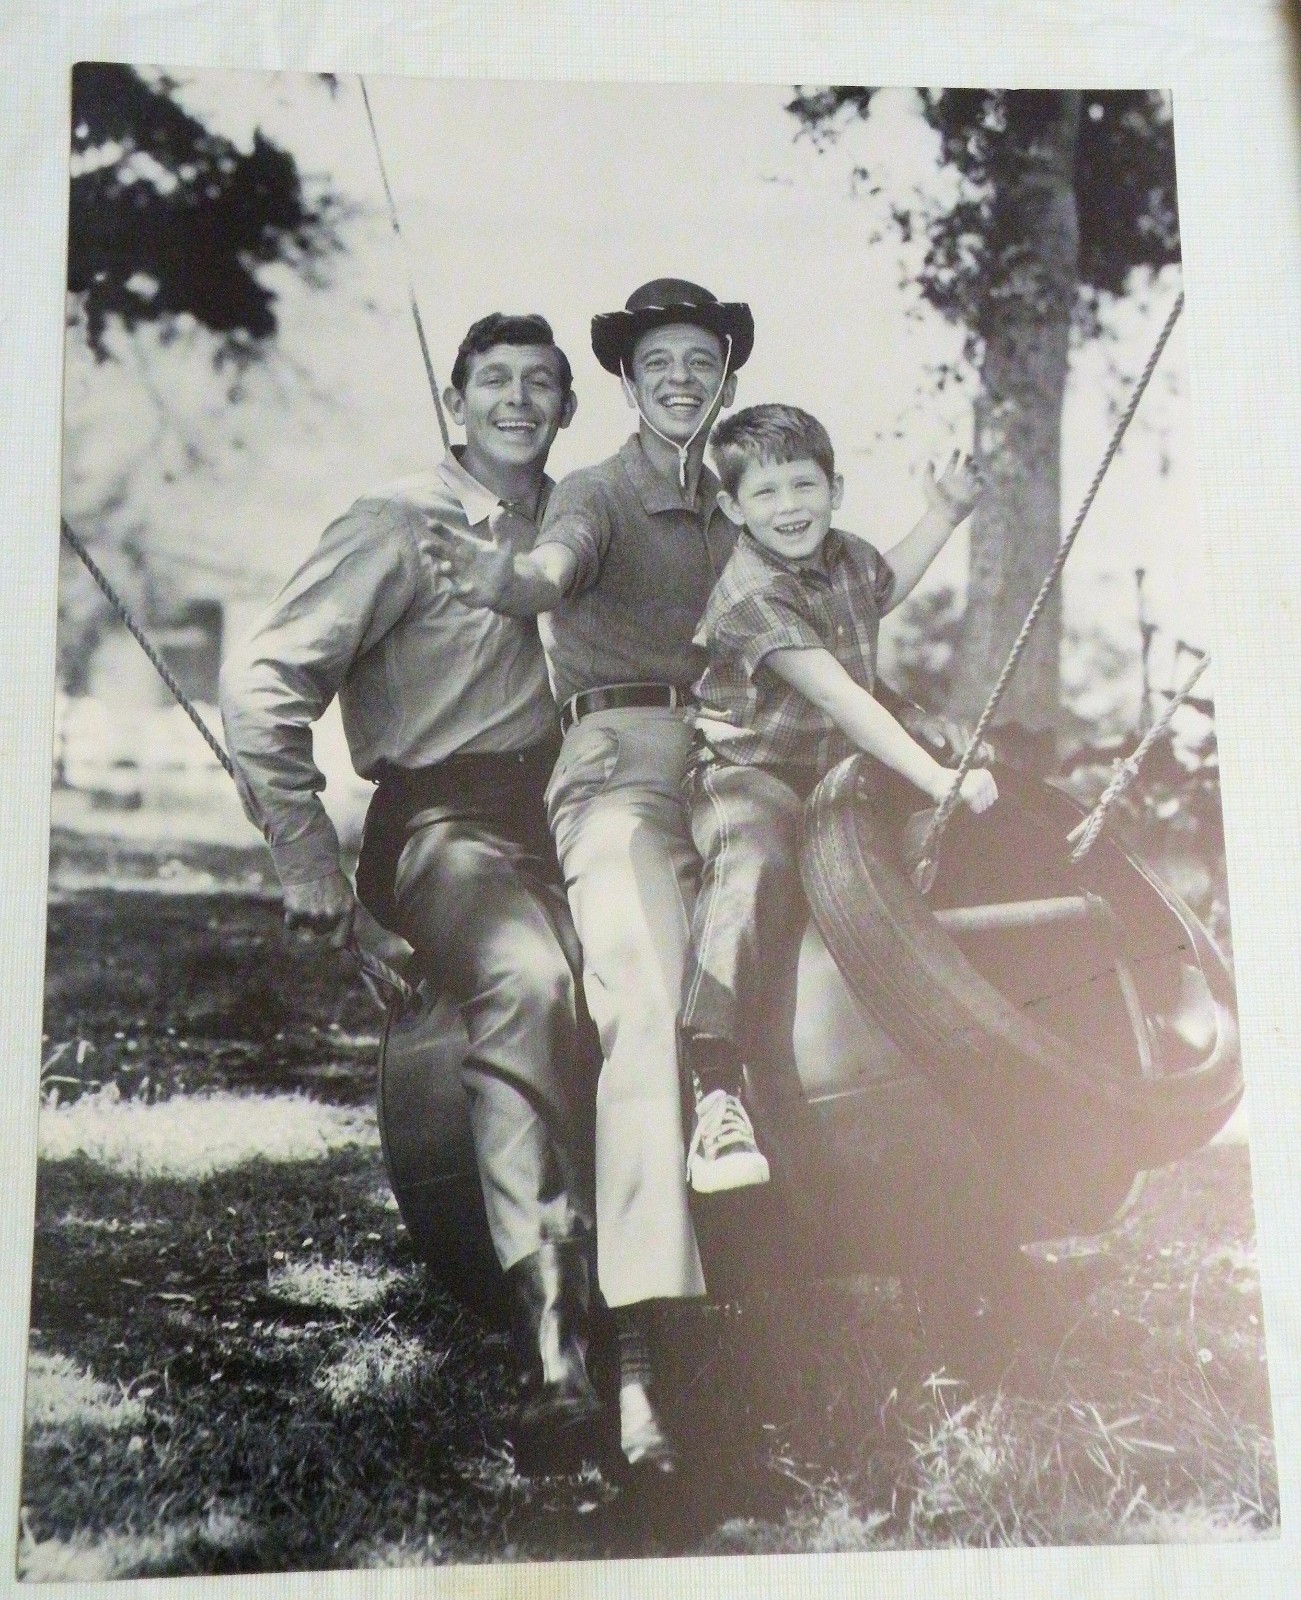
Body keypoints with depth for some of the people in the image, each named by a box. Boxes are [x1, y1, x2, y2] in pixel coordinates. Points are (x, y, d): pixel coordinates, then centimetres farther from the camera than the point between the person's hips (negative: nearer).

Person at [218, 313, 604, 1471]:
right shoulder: (401, 525, 4)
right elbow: (263, 680, -2)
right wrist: (306, 854, -8)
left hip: (557, 813, 6)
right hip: (439, 821, -6)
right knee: (527, 978, -35)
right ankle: (549, 1333, -37)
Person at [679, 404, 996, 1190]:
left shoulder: (846, 555, 7)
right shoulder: (752, 594, -20)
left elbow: (882, 591, 34)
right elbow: (840, 697, -29)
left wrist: (944, 515, 27)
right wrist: (938, 780, -33)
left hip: (841, 771, 9)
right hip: (749, 774, -9)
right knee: (757, 863, -38)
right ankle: (717, 1093, -44)